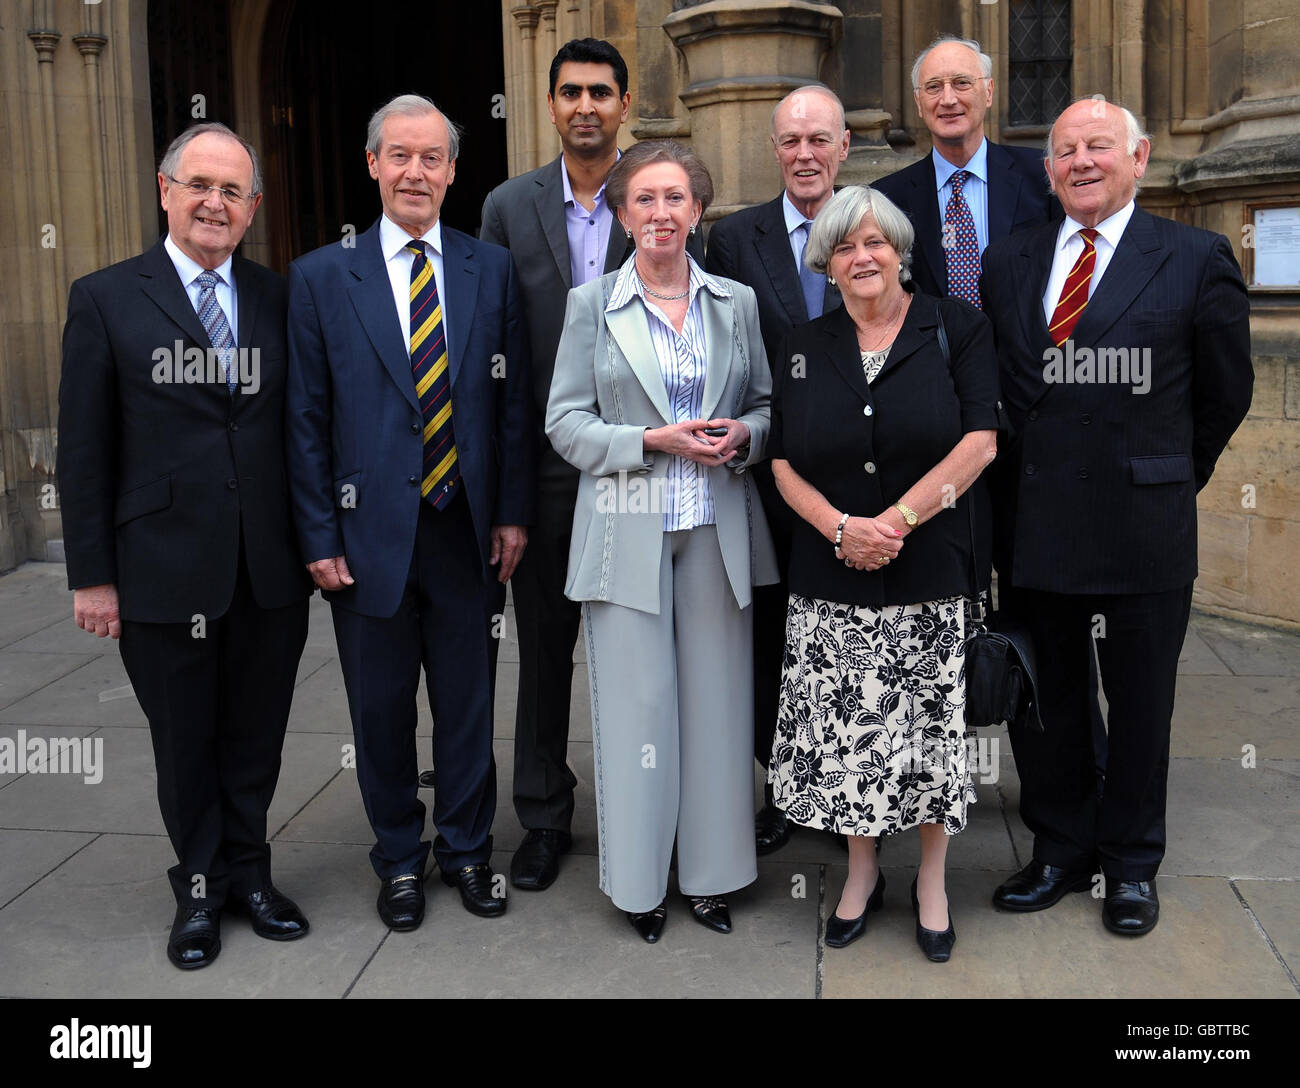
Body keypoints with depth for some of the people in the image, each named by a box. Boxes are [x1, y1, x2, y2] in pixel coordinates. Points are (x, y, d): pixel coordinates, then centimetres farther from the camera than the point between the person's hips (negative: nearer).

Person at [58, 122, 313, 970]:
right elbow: (84, 448, -3)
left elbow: (301, 426, 8)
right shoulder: (106, 299, -2)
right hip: (165, 572, -2)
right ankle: (200, 890, 31)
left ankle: (249, 873, 34)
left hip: (271, 571, 2)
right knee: (184, 742, 12)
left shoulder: (278, 299, 6)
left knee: (255, 735, 14)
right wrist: (92, 575, -5)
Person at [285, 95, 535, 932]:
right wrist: (319, 537, -5)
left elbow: (515, 400, 5)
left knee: (469, 703, 12)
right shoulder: (322, 277, 1)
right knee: (382, 709, 12)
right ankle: (401, 858, 30)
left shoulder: (492, 268, 4)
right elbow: (308, 417, 0)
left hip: (470, 532, 1)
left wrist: (514, 512, -1)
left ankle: (468, 849, 31)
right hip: (371, 532, -1)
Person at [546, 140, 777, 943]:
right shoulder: (591, 304, 4)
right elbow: (566, 422, 0)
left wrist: (743, 435, -9)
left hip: (718, 529, 2)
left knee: (717, 701, 5)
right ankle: (639, 882, 15)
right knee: (638, 706, 0)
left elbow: (770, 406, 14)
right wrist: (652, 441, -14)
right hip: (628, 533, -2)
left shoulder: (737, 302, 10)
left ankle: (712, 873, 20)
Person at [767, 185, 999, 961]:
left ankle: (933, 878, 24)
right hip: (833, 579, 2)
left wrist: (895, 520, -14)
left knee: (933, 723, 4)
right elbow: (785, 463, 6)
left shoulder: (957, 327, 1)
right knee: (847, 727, 5)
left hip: (933, 573, -2)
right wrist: (842, 528, -12)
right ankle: (863, 871, 26)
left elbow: (980, 440, -7)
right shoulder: (804, 349, 9)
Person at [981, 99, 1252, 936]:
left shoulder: (1197, 259, -2)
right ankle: (1060, 852, 32)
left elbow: (1225, 394, 5)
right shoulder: (1009, 263, 7)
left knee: (1139, 706, 11)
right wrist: (1011, 497, 7)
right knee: (1045, 702, 13)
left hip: (1141, 530, -3)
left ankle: (1132, 865, 30)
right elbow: (992, 392, 10)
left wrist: (1171, 481, 11)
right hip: (1033, 528, 3)